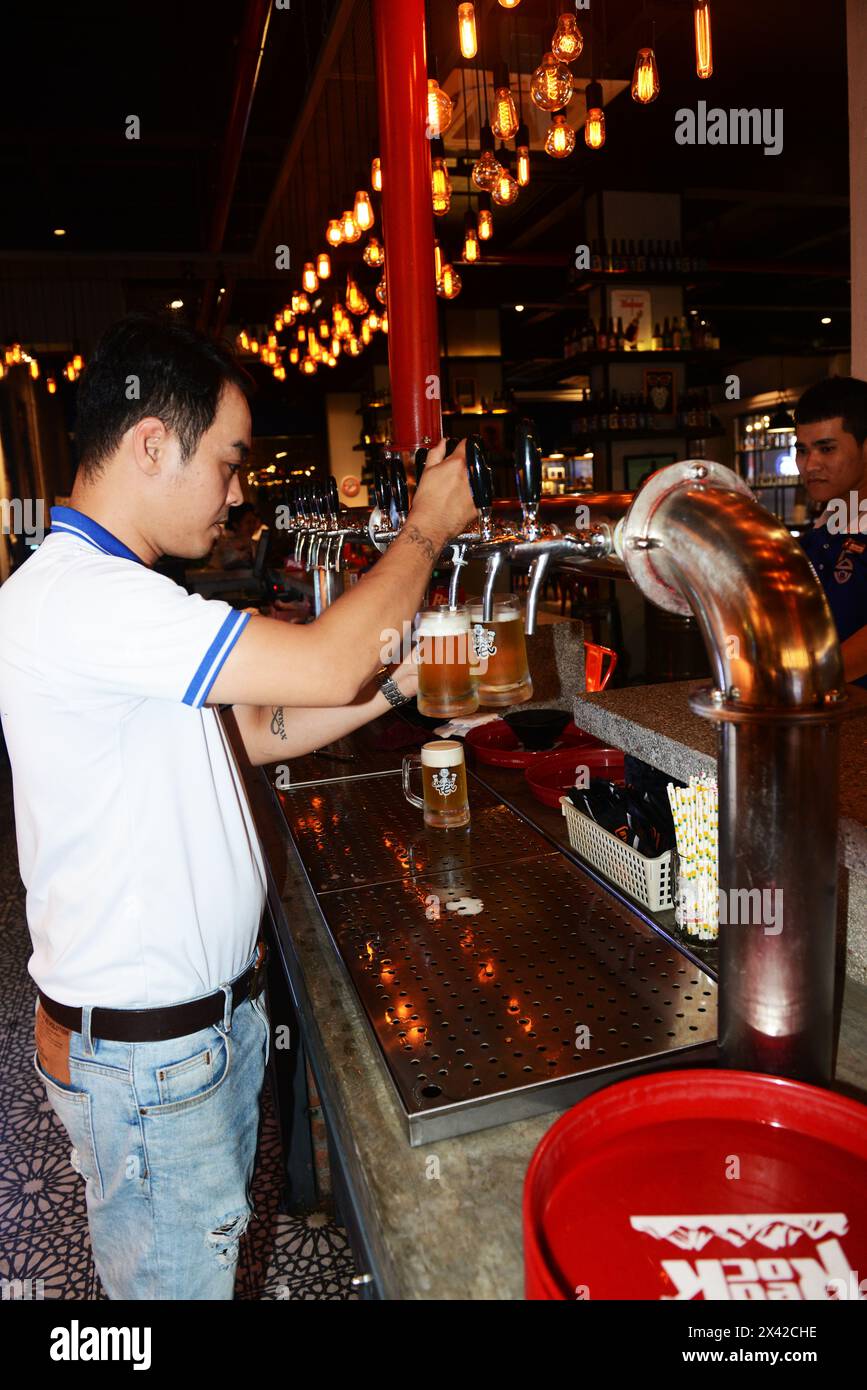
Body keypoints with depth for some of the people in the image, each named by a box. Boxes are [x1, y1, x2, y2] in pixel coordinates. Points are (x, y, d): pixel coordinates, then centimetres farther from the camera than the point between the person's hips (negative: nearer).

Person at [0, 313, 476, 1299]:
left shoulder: (108, 591, 10)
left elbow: (258, 728, 9)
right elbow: (324, 667, -30)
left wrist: (402, 679, 1)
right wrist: (426, 529, -14)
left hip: (212, 1008, 9)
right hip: (141, 1052, -9)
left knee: (216, 1236, 26)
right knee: (177, 1276, 14)